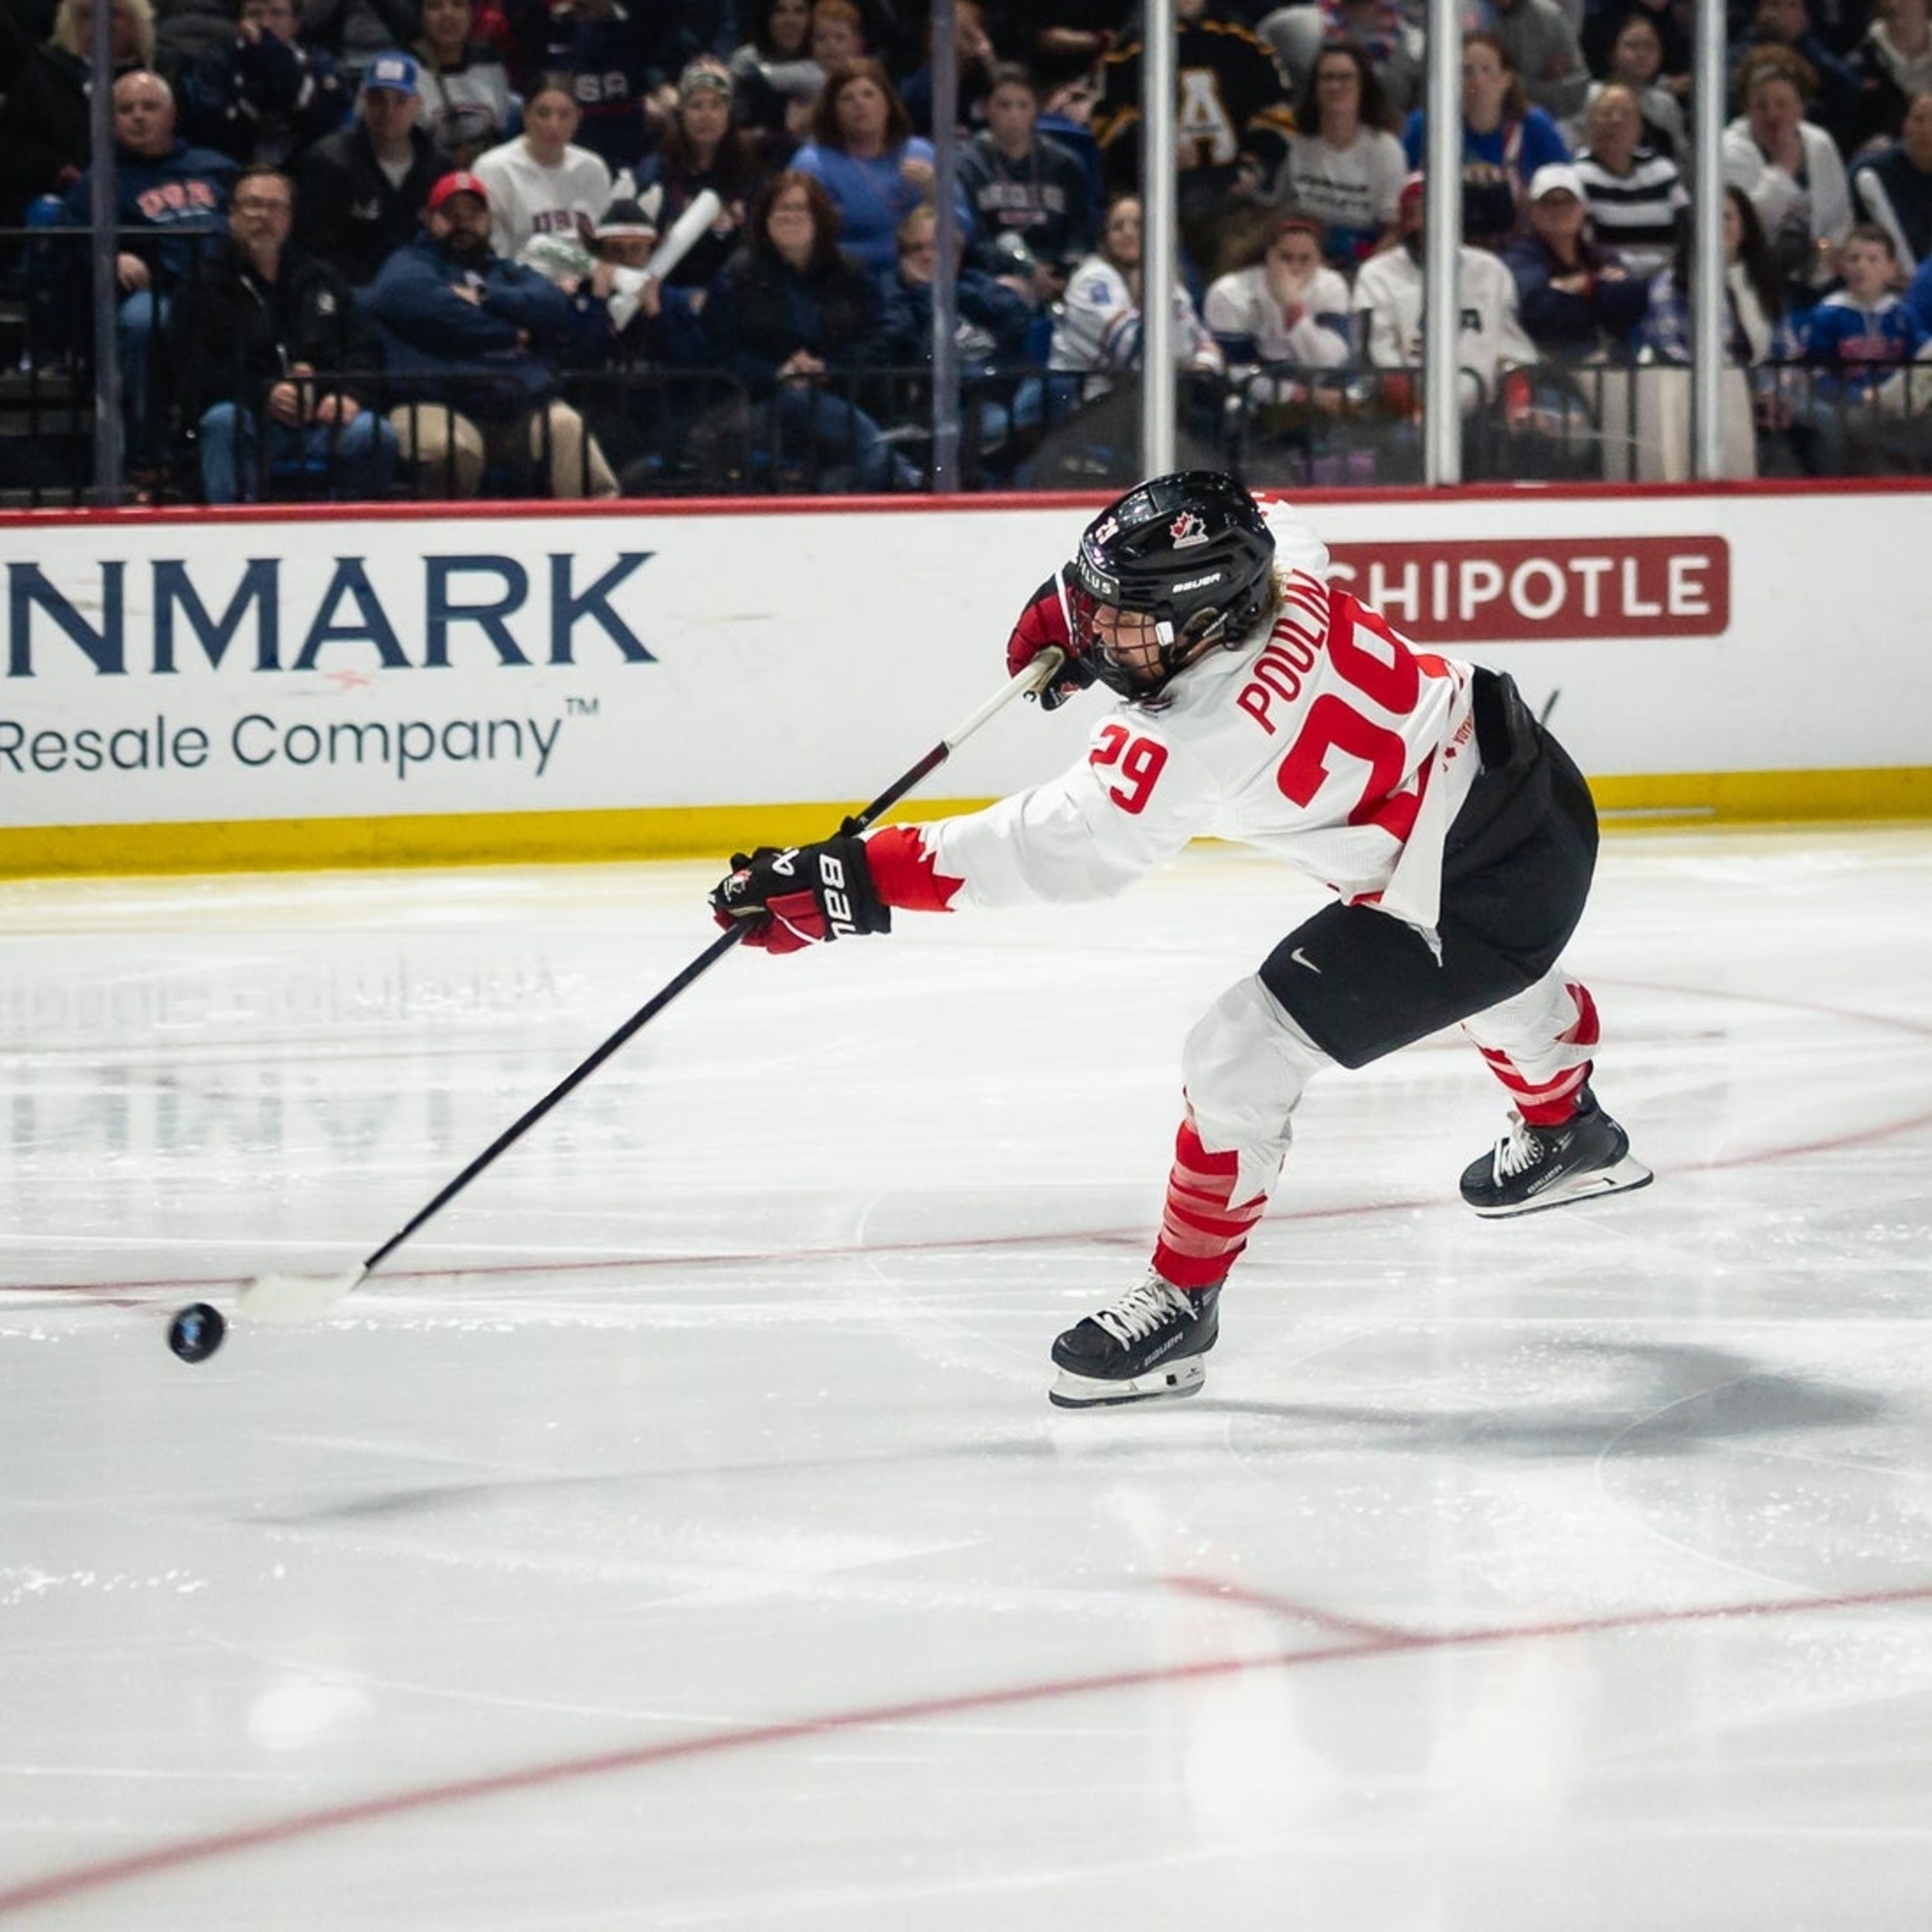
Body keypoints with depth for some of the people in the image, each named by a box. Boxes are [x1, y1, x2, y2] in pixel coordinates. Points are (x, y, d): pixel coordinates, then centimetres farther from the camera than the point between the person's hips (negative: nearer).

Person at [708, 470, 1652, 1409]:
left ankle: (1181, 1300, 7)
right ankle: (1569, 1132, 70)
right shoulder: (1282, 568, -9)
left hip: (1479, 894, -10)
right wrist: (1080, 597, 12)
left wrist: (852, 881, -31)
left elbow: (1046, 846, -30)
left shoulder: (1200, 741, -30)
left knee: (1239, 1057, -8)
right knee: (1497, 982, 41)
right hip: (1539, 785, 10)